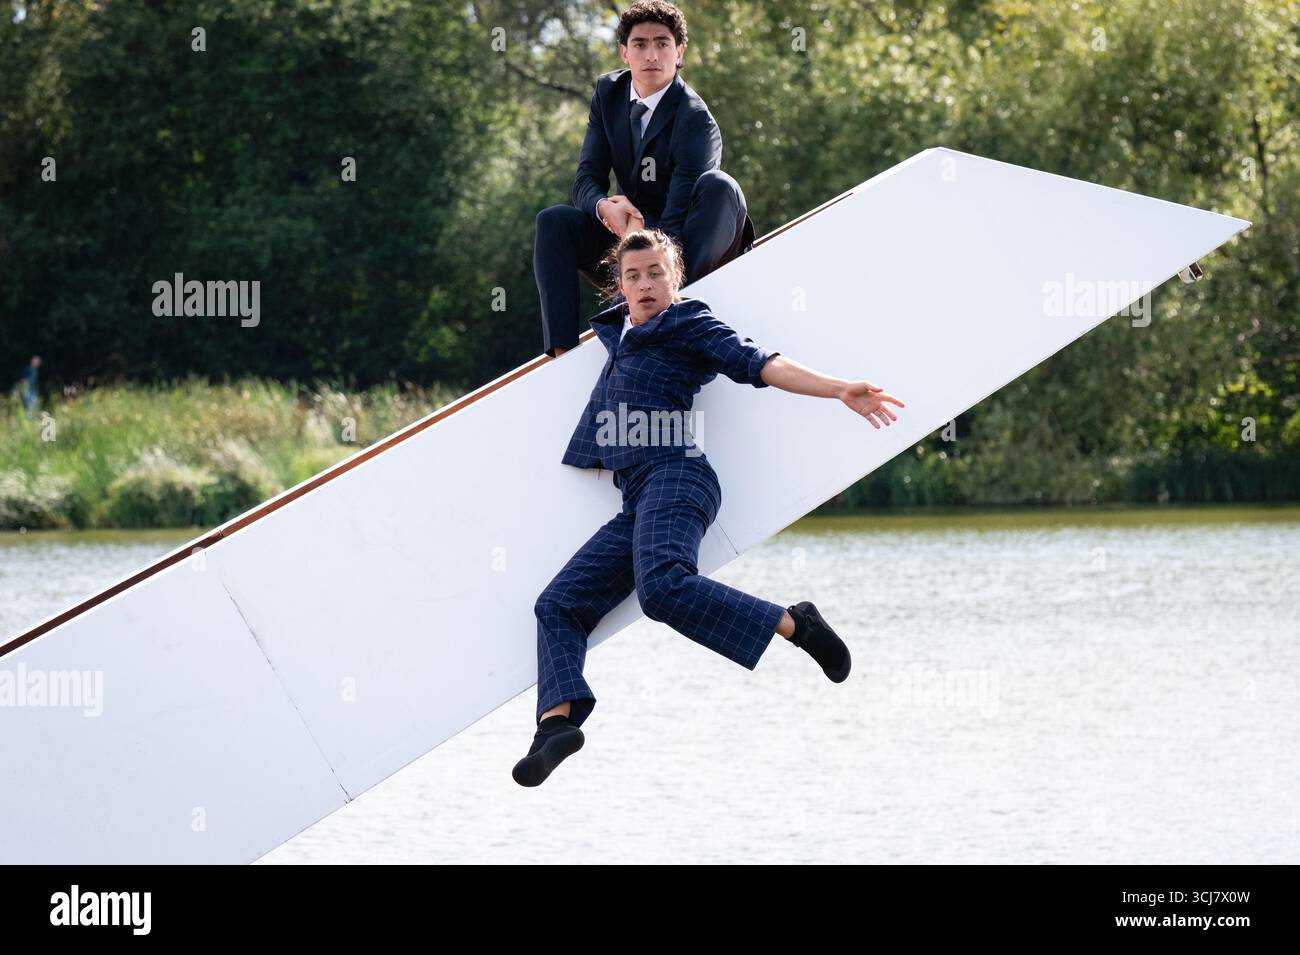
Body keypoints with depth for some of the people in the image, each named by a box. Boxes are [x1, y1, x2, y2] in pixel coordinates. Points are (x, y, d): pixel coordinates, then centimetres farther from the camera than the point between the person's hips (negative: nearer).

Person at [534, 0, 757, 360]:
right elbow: (586, 181, -1)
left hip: (692, 251, -5)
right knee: (553, 222, -17)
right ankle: (562, 353, -30)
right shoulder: (609, 93, 1)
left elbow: (677, 217, -27)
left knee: (718, 185, -32)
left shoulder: (694, 120, -19)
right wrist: (605, 207, -26)